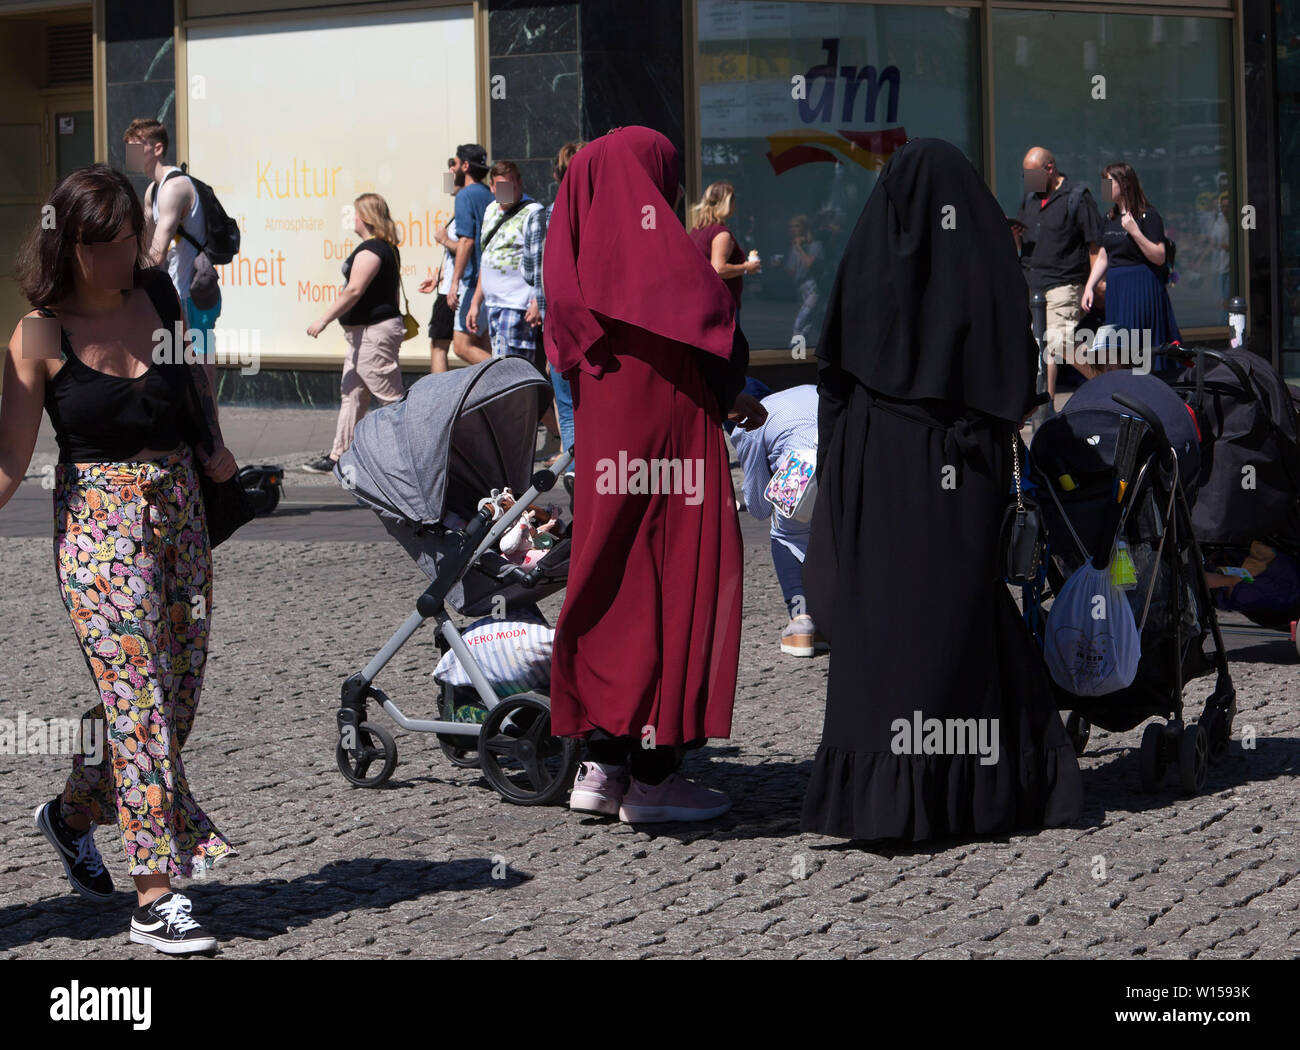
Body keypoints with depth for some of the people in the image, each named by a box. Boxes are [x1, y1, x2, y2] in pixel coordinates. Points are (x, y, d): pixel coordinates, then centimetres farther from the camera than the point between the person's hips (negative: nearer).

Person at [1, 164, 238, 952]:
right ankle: (156, 897, -7)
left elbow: (198, 369, 25)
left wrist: (213, 445, 14)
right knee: (139, 700, -10)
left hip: (182, 517, 6)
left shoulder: (159, 296, 4)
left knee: (178, 699, 10)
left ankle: (74, 814, 35)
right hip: (99, 525, -6)